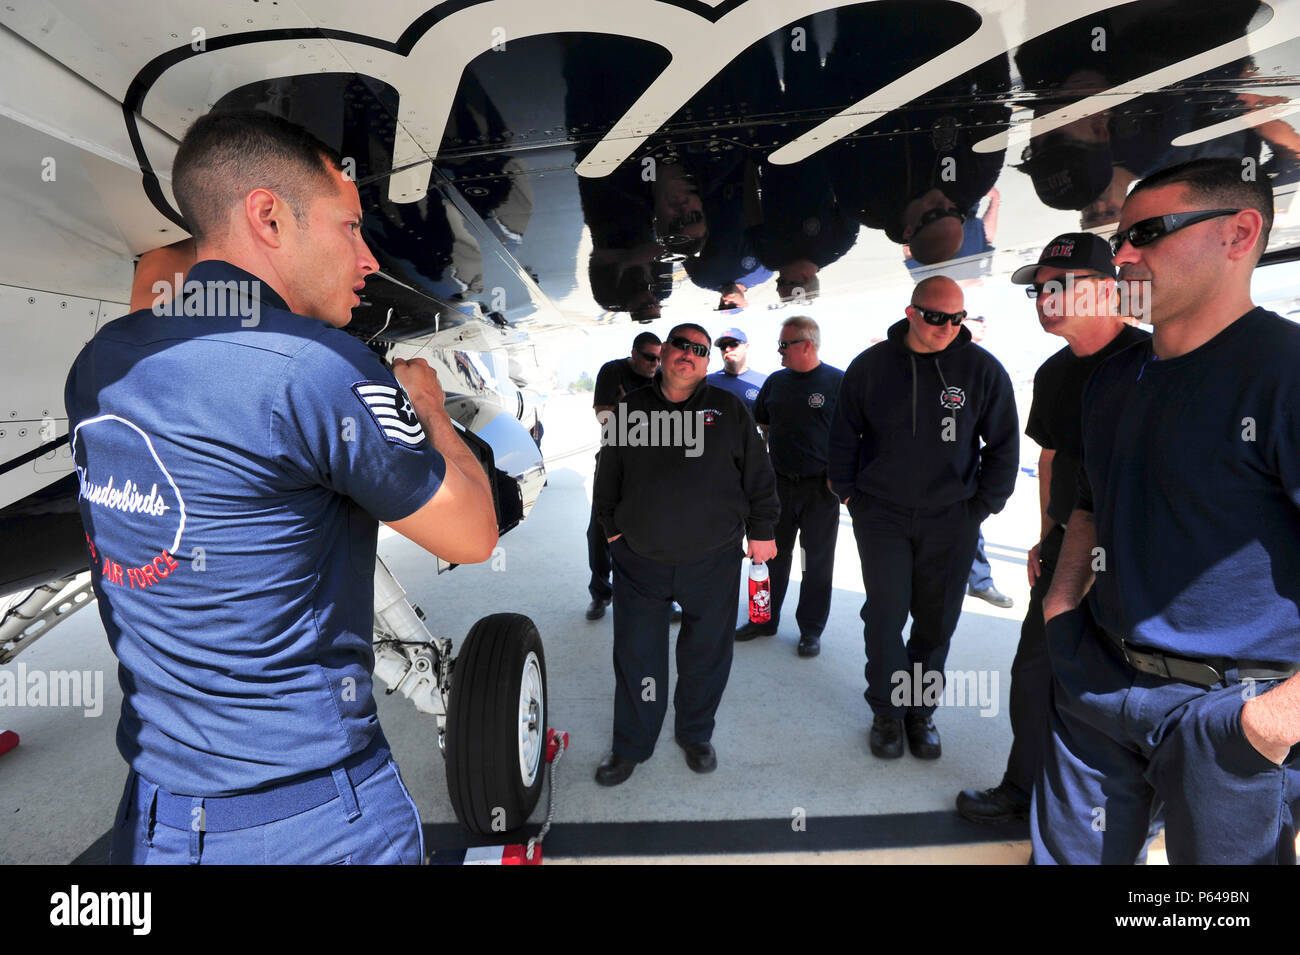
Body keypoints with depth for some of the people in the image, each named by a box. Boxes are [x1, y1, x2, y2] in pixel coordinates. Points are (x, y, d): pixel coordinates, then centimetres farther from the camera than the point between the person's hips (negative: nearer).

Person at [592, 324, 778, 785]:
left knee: (707, 653, 13)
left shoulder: (729, 409, 3)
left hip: (713, 561, 0)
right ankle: (630, 746, 27)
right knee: (636, 654, 8)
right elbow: (607, 478, 14)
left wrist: (761, 531, 4)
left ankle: (696, 735, 36)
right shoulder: (631, 409, 6)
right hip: (639, 559, 1)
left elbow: (758, 474, 6)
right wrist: (612, 528, 13)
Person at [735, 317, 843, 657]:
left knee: (817, 561, 7)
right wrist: (763, 466, 11)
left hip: (820, 488, -4)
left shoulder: (839, 382, -6)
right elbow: (762, 425, 19)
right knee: (773, 554, 13)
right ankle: (765, 619, 28)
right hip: (779, 484, 4)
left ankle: (811, 629, 22)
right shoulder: (775, 382, 7)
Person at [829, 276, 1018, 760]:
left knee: (936, 620, 8)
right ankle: (887, 711, 18)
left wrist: (984, 505, 3)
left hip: (951, 519, 1)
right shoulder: (871, 366, -2)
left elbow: (1004, 445, 6)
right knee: (885, 615, 0)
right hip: (881, 515, 0)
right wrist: (850, 494, 5)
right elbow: (843, 437, 8)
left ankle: (921, 709, 26)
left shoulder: (983, 369, -2)